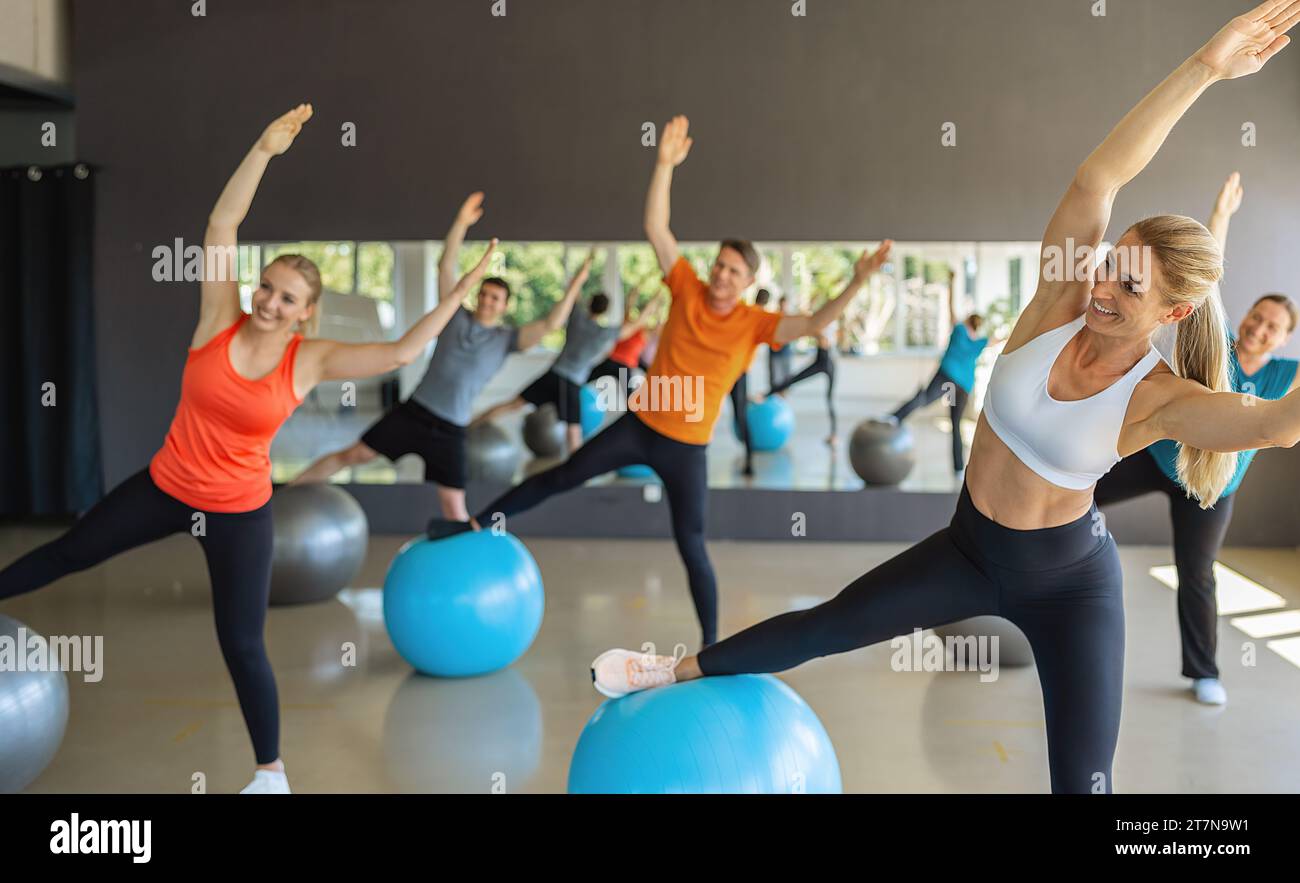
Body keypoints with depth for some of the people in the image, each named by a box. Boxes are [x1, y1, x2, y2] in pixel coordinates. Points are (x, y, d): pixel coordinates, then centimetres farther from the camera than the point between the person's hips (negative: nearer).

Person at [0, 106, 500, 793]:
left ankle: (272, 772, 20)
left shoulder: (310, 360, -14)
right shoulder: (219, 318, -11)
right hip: (165, 488, 2)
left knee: (242, 644, 3)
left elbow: (400, 353, -20)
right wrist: (265, 149, -26)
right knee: (69, 552, 21)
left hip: (240, 512, -2)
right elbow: (221, 228, -18)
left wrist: (458, 294, -26)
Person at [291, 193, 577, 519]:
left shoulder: (507, 338, 1)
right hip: (413, 412, 1)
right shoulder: (457, 315, 3)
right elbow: (445, 266, -5)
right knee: (353, 455, 6)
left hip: (450, 431, -1)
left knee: (454, 505, 0)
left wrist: (573, 289, -20)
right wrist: (462, 222, -14)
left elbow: (550, 324, -12)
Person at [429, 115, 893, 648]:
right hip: (638, 424, 2)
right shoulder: (688, 289, -3)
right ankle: (477, 524, 21)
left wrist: (857, 282, -31)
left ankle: (711, 643, 14)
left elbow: (815, 324, -18)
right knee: (561, 477, 6)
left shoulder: (754, 324, -8)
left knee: (690, 545, 0)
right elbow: (655, 227, -9)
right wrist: (666, 165, -19)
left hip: (687, 447, -2)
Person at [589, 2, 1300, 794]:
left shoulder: (1161, 399, -21)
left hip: (1069, 580, -3)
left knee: (1084, 782, -2)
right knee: (826, 624, 13)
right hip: (970, 548, 3)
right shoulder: (1060, 304, -13)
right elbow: (1096, 180, -26)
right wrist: (1205, 67, -33)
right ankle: (680, 671, 35)